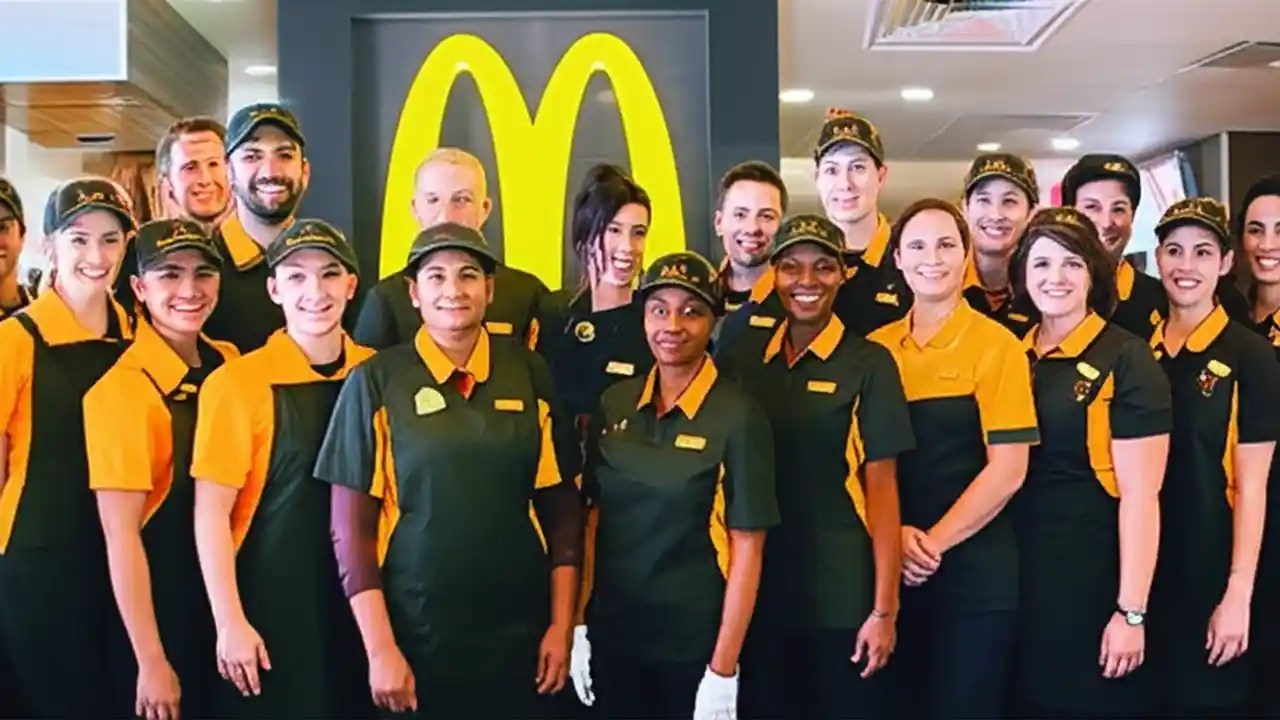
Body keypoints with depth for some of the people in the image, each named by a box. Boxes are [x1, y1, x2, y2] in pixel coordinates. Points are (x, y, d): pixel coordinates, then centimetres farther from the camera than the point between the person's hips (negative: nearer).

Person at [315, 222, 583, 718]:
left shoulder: (529, 375, 1)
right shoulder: (375, 383, -5)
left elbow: (562, 505, 4)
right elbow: (350, 527, -5)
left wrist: (562, 624, 0)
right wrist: (380, 648, -9)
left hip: (518, 636, 2)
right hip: (414, 638, -2)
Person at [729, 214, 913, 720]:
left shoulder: (869, 363, -6)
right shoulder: (747, 364, 5)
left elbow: (881, 486, -7)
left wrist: (885, 607, -10)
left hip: (842, 597, -4)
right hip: (760, 594, 4)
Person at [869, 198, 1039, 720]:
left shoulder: (996, 345, -5)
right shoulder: (877, 349, 6)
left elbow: (1007, 470, -10)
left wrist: (934, 542, -13)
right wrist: (894, 533, -9)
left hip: (974, 572, -4)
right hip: (892, 571, 4)